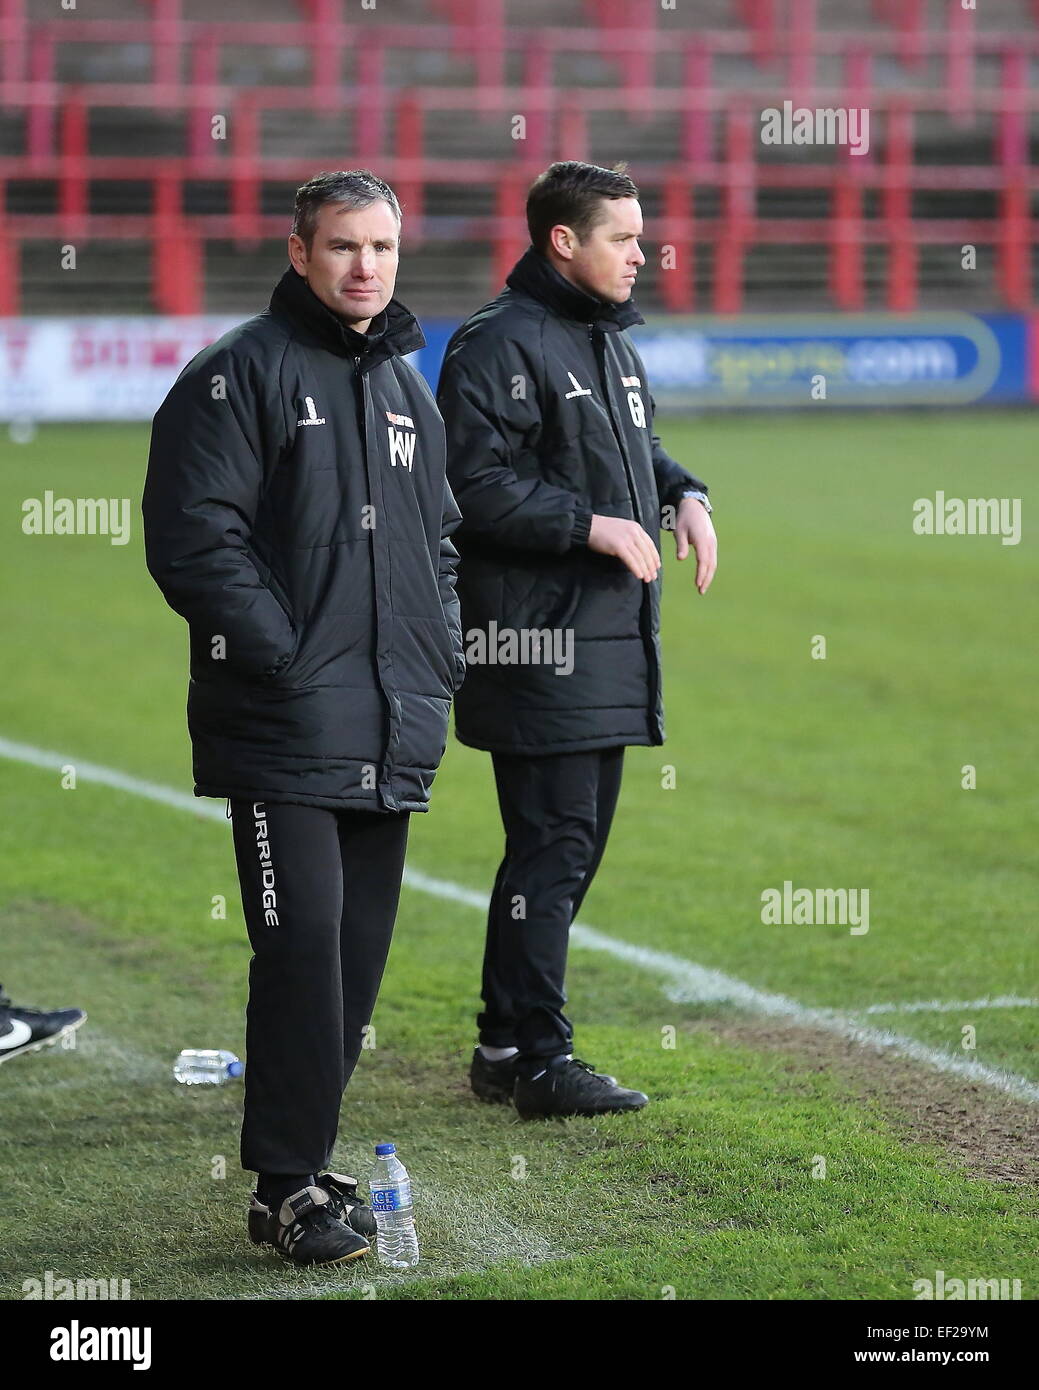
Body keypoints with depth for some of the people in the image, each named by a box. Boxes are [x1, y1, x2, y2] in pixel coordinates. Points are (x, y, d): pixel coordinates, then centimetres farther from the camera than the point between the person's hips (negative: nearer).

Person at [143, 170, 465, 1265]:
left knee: (359, 953, 9)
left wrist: (440, 660, 13)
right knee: (302, 946, -11)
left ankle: (302, 1149, 20)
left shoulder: (409, 390, 17)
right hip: (282, 729, -7)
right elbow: (194, 537, -12)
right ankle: (288, 1187, -6)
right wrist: (284, 656, -14)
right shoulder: (239, 373, -5)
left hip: (392, 740, 7)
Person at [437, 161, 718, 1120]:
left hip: (609, 640, 10)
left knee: (577, 842, 13)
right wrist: (592, 525, -21)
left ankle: (506, 1045, 21)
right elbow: (476, 485, -18)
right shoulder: (501, 346, -13)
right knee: (552, 844, -9)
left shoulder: (613, 339, 17)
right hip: (537, 639, -10)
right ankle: (537, 1058, -4)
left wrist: (684, 494, 9)